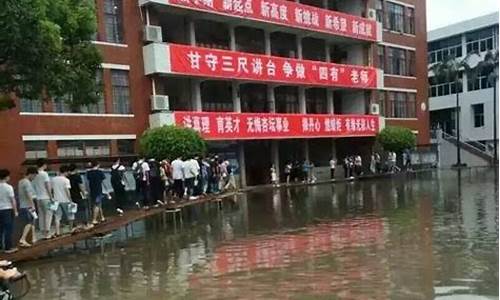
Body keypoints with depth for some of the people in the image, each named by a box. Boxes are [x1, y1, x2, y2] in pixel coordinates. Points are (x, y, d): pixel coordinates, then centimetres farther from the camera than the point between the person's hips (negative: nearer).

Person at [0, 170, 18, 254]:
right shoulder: (8, 187, -14)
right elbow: (13, 200, -12)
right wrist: (15, 211, -4)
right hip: (7, 210, -6)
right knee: (8, 229, 1)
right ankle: (8, 248, 4)